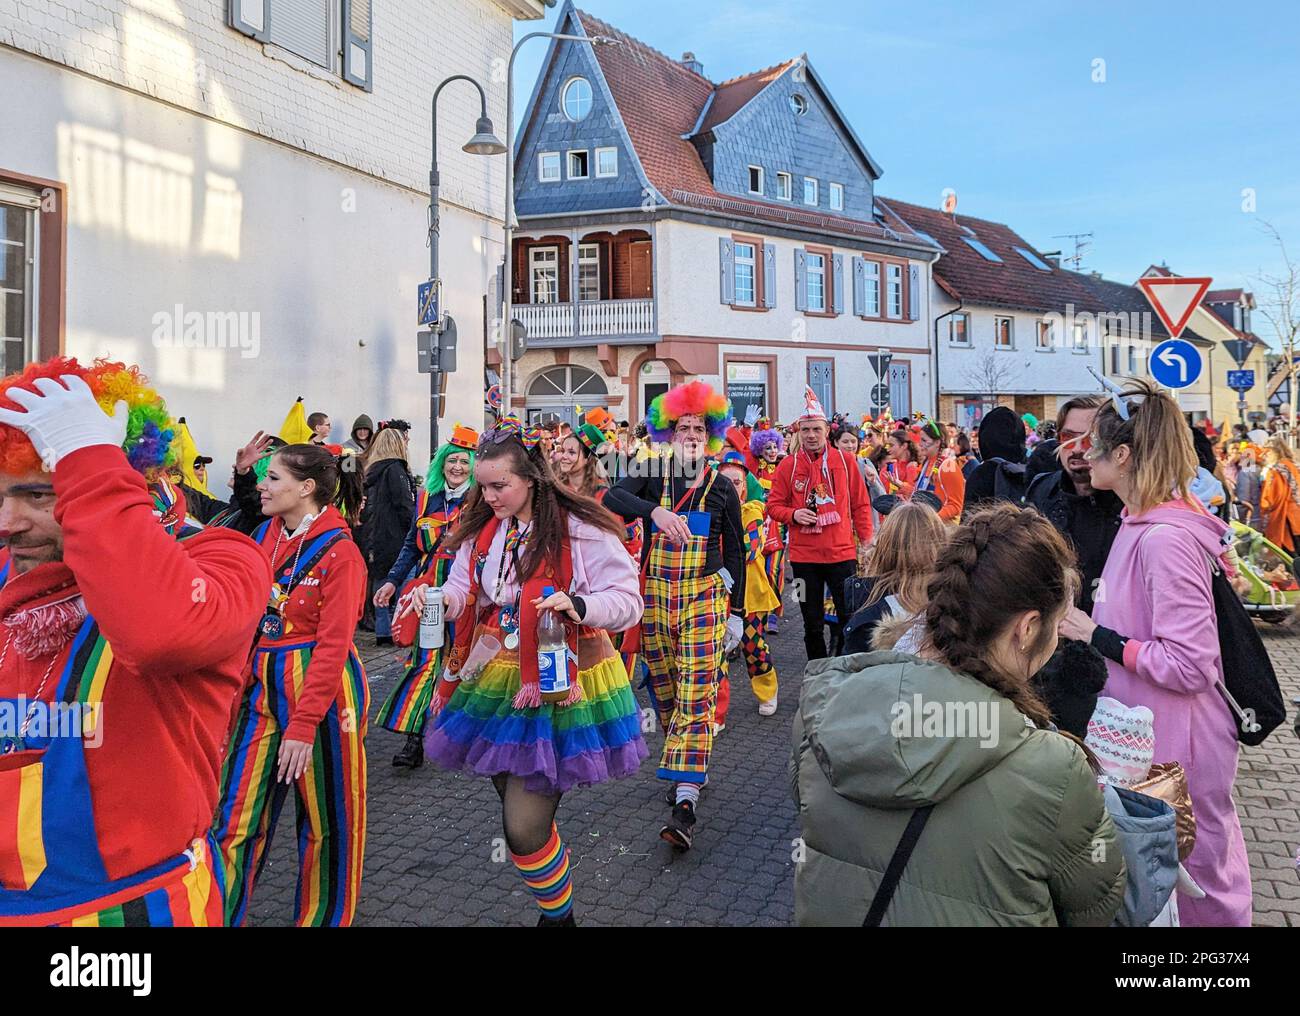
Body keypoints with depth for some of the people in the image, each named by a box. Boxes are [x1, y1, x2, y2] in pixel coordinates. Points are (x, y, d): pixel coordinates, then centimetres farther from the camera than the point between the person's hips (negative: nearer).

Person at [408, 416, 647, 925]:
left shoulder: (580, 530, -16)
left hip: (558, 685, -7)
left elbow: (628, 600, -15)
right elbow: (468, 594, 8)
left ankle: (558, 915, 24)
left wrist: (578, 605, -33)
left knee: (524, 827, -6)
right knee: (516, 804, 19)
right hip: (497, 681, 7)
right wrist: (440, 600, -14)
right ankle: (555, 907, 45)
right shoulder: (482, 528, 5)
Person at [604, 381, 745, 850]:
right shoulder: (654, 476, 2)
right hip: (655, 598, 2)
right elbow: (611, 497, -17)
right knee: (664, 693, 11)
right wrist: (654, 510, -33)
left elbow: (734, 552, 8)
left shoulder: (721, 488, 3)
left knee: (696, 700, -9)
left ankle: (685, 802, -12)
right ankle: (686, 771, 31)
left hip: (704, 599, -2)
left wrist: (736, 610, 6)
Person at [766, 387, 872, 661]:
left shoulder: (844, 460, 1)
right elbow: (774, 505, 4)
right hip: (804, 556, 1)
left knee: (850, 617, 2)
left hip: (842, 552, 0)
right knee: (812, 623, 11)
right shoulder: (788, 465, 0)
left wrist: (866, 540, 2)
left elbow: (860, 504, 5)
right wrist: (793, 515, -15)